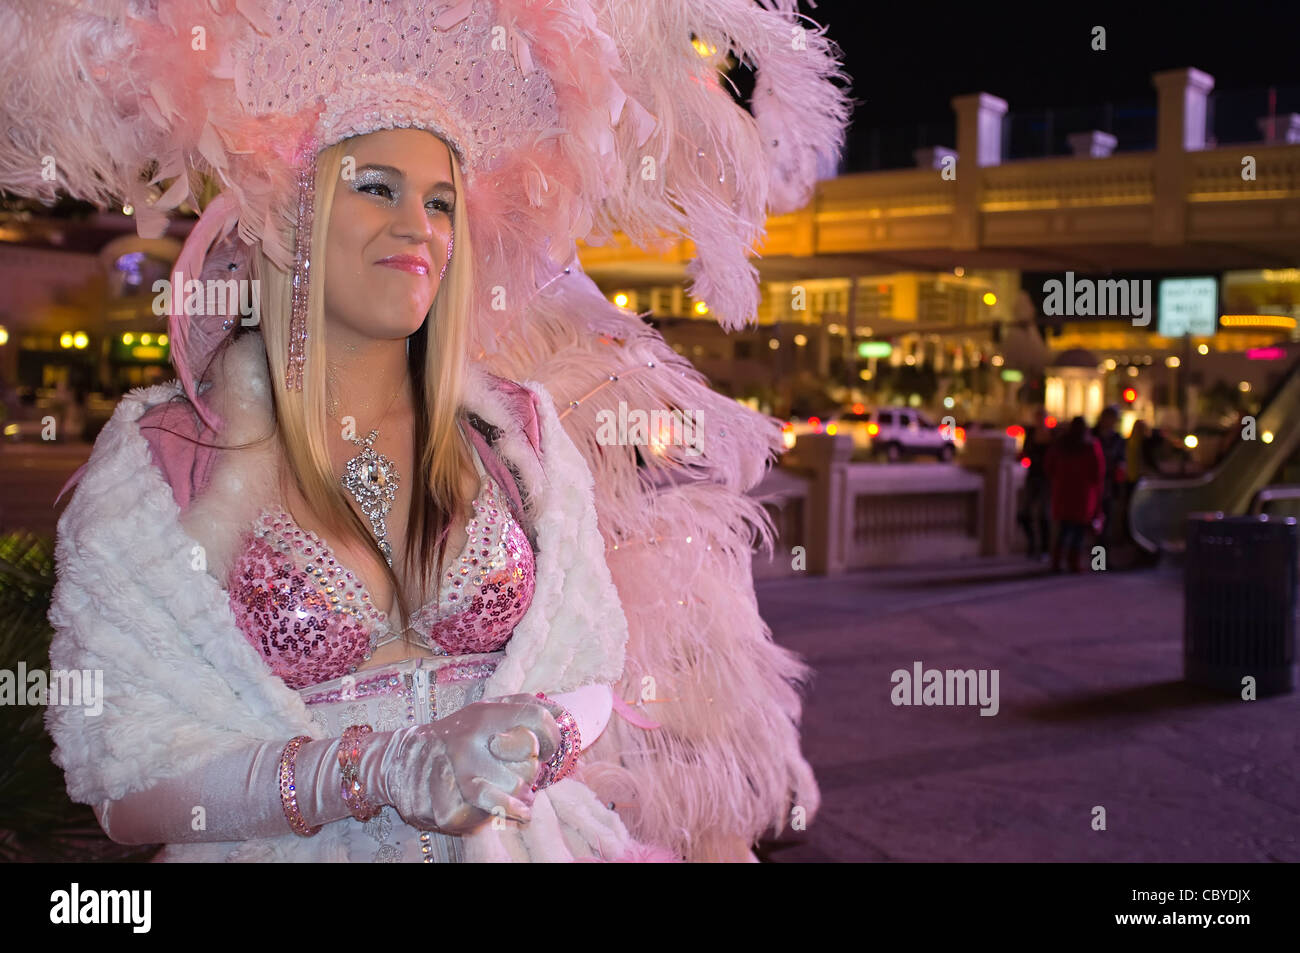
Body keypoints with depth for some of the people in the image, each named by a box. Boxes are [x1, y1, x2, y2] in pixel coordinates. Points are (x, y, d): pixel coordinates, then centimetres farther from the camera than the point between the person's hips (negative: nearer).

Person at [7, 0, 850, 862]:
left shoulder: (517, 428, 4)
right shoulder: (158, 460, -4)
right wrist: (383, 772, -19)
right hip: (295, 852, -1)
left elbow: (594, 668, 7)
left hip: (526, 840, 2)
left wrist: (535, 733, -15)